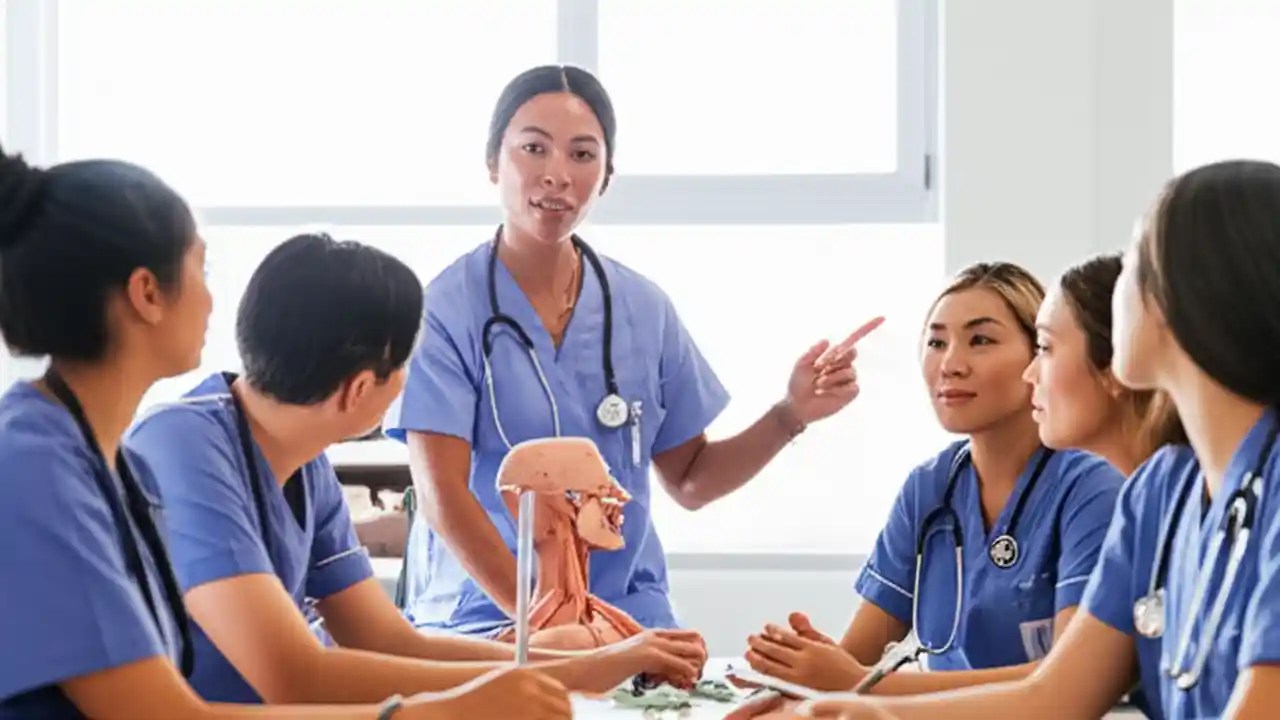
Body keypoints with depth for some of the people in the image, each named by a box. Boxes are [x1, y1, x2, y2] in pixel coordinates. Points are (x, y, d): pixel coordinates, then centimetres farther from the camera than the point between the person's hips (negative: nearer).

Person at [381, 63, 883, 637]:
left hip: (629, 611, 4)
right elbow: (442, 494, -12)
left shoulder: (643, 309, 8)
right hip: (485, 621, -4)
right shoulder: (446, 307, -5)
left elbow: (689, 482, 14)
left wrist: (790, 416, -2)